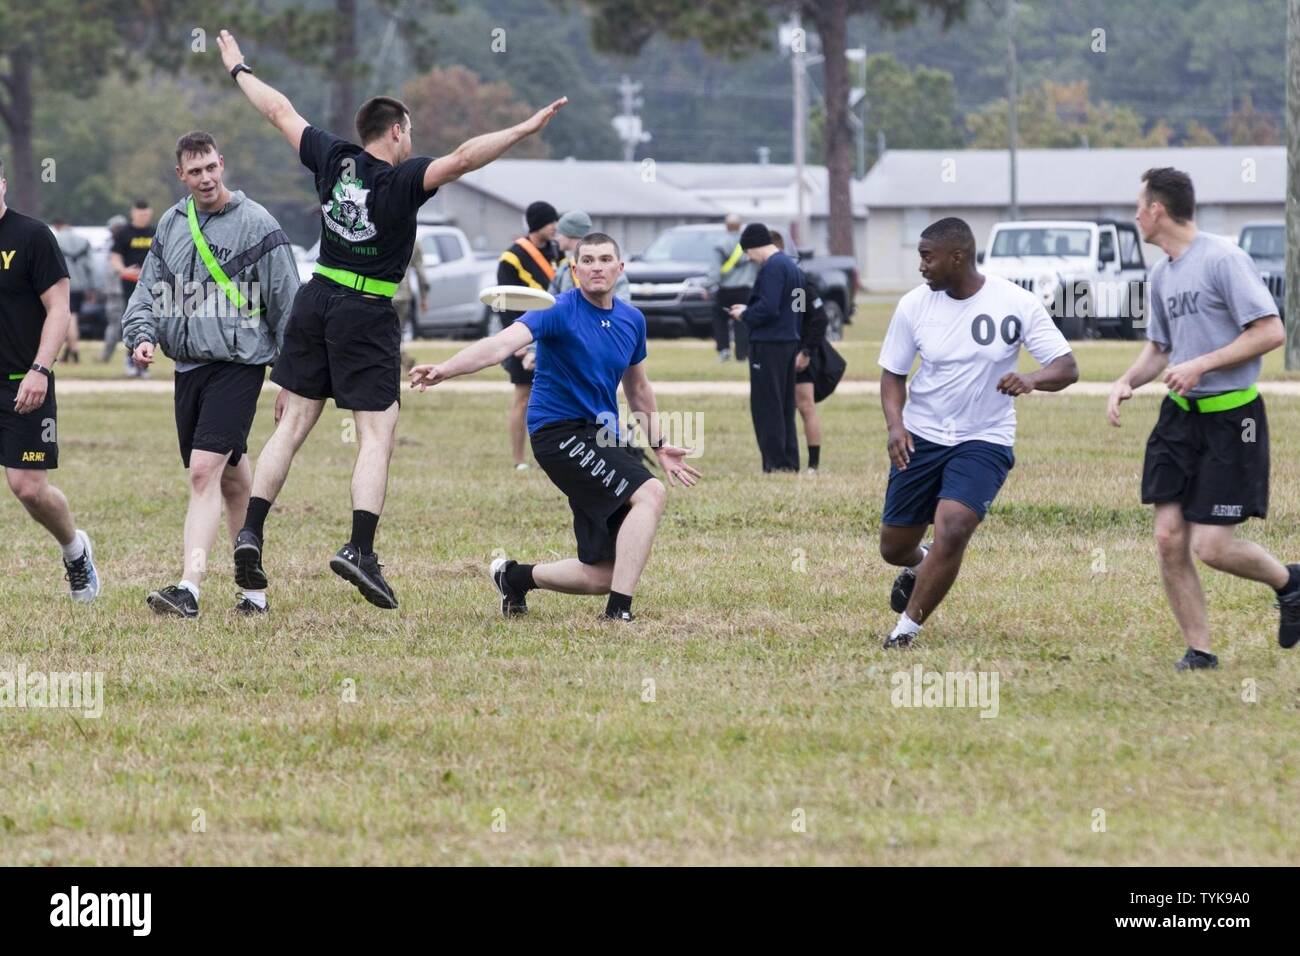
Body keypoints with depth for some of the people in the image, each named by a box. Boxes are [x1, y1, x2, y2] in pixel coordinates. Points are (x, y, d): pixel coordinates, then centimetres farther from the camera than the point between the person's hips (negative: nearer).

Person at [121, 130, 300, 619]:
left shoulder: (256, 225, -6)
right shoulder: (171, 225, 12)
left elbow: (286, 304, -4)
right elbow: (148, 289, 17)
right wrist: (142, 335, -5)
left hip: (237, 364, -6)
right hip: (189, 367, 6)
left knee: (204, 472, -18)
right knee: (232, 478, 12)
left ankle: (190, 587, -26)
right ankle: (253, 588, 21)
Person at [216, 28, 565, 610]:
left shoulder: (333, 159, 4)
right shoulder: (403, 180, -11)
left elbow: (281, 113, 16)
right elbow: (463, 158, -26)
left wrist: (239, 70, 29)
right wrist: (524, 131, -27)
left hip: (315, 300, 6)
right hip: (366, 315, -6)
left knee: (292, 425, 9)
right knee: (377, 434, -4)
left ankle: (250, 533, 2)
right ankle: (360, 549, -16)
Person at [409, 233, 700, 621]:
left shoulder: (632, 320, 9)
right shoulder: (560, 311, -12)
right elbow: (503, 343, -28)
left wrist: (658, 445, 24)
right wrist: (445, 369, -43)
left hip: (602, 438, 7)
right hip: (560, 431, -7)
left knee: (603, 575, 3)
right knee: (649, 494, -28)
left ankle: (515, 577, 27)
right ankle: (618, 612, -29)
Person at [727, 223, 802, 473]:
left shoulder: (772, 267, -15)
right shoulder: (791, 265, 15)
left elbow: (767, 308, -23)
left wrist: (745, 314, -6)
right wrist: (748, 310, 17)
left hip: (769, 345, -10)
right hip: (789, 342, 10)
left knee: (766, 407, -5)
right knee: (785, 407, 14)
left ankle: (776, 463, -7)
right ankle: (789, 461, 15)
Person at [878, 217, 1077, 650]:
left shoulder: (1016, 304, -13)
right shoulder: (914, 305, -6)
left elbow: (1067, 367, -12)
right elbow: (892, 374, 4)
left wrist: (1031, 380, -34)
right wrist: (895, 424, -15)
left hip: (985, 440, -3)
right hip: (921, 437, 3)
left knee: (952, 529, -24)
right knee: (894, 546, 8)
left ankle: (908, 627, -5)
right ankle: (918, 567, 47)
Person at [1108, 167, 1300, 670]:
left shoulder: (1223, 259, -14)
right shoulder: (1161, 275, 11)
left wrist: (1201, 365, -20)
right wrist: (1127, 382, 2)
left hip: (1231, 418, -7)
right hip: (1180, 417, 7)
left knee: (1211, 546, -10)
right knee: (1169, 538, -2)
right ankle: (1199, 650, 7)